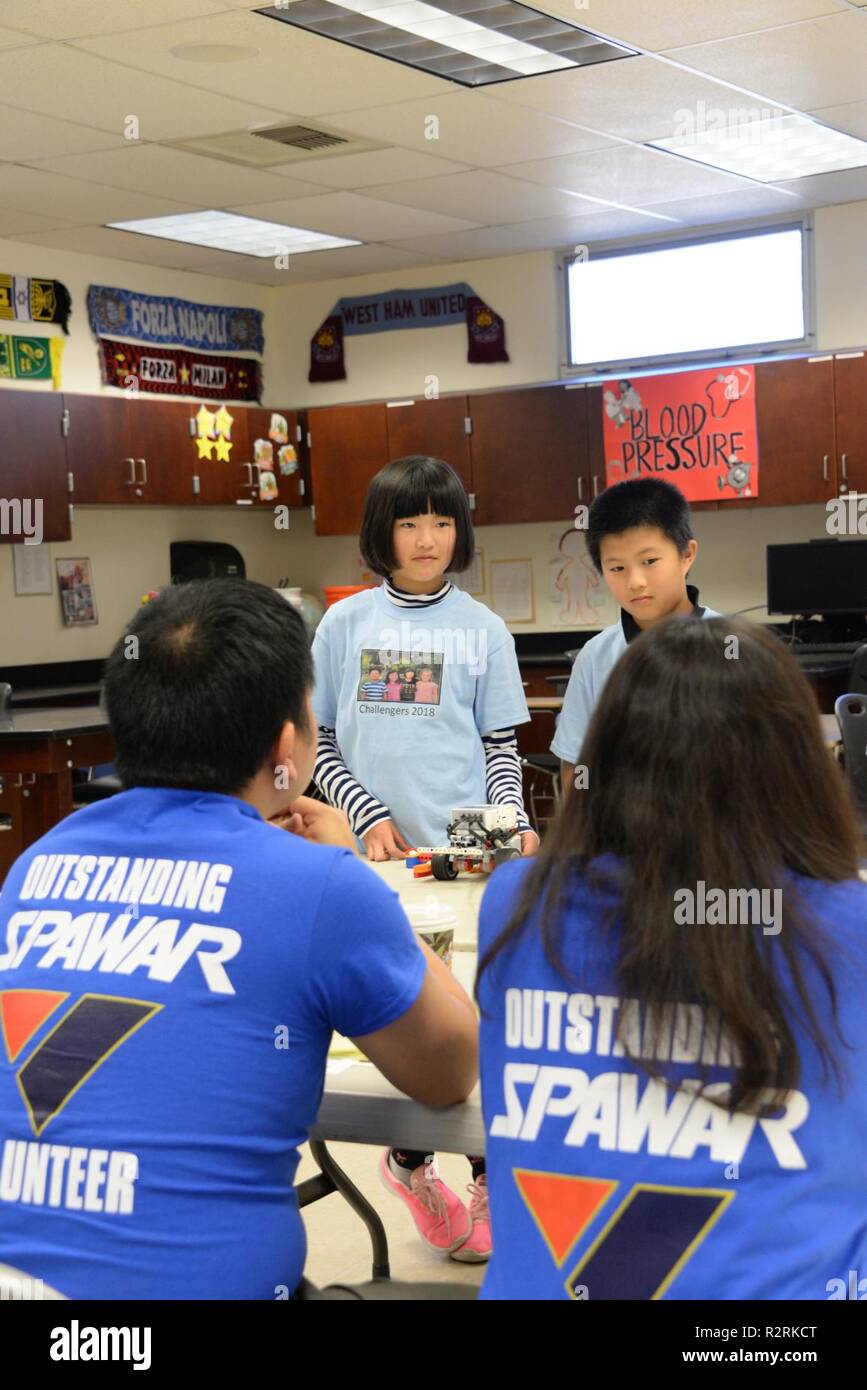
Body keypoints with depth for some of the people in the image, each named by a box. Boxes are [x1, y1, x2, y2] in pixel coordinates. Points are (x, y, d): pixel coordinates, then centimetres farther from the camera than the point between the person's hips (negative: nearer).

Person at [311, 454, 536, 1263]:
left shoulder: (482, 628, 6)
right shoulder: (346, 624, 5)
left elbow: (501, 747, 7)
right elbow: (317, 741, 6)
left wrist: (513, 823, -9)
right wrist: (368, 816, -6)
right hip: (379, 851, 0)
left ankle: (489, 1181, 11)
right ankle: (411, 1156, 26)